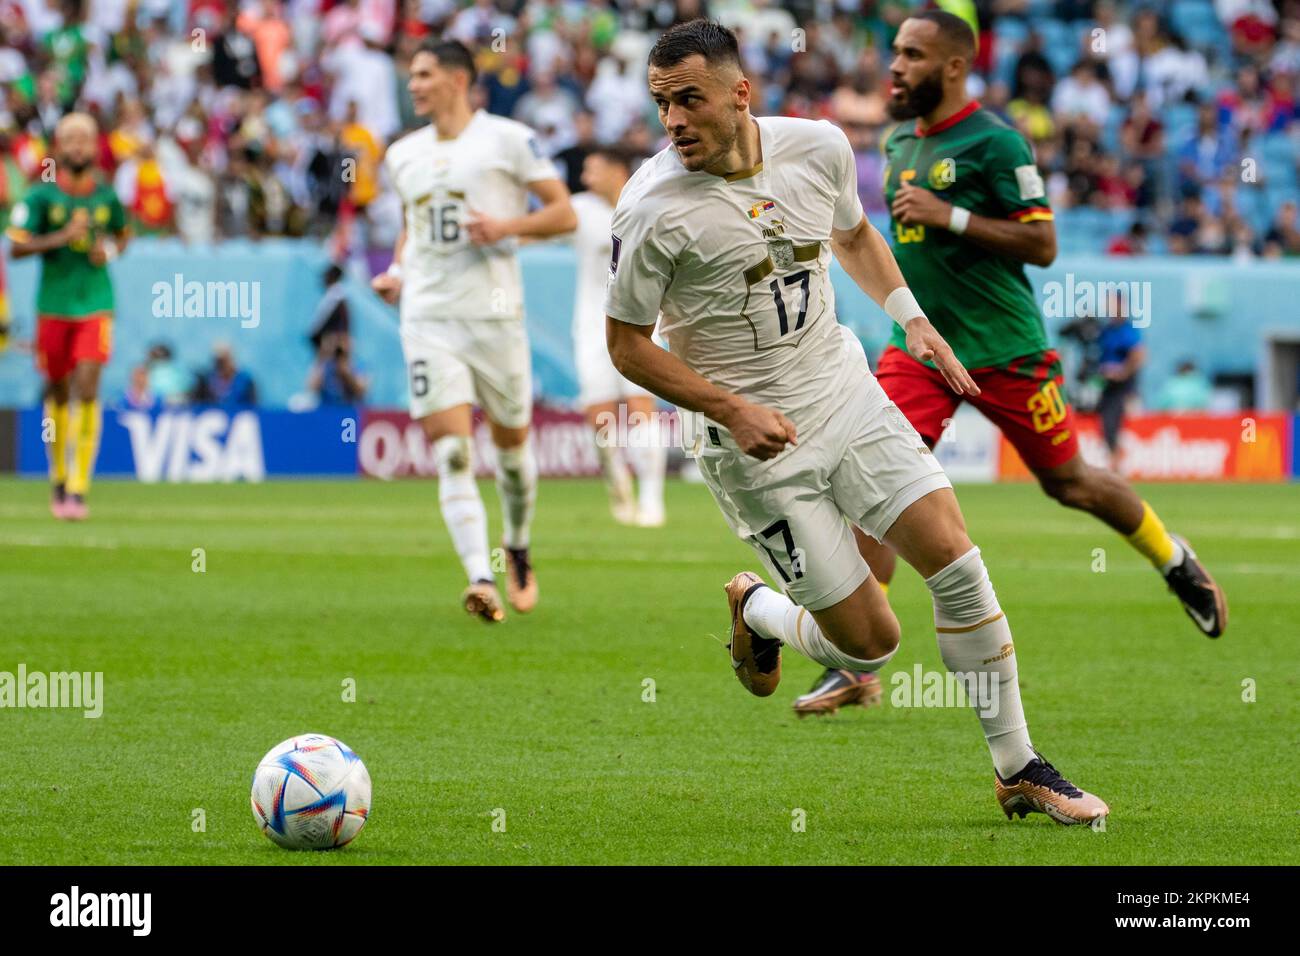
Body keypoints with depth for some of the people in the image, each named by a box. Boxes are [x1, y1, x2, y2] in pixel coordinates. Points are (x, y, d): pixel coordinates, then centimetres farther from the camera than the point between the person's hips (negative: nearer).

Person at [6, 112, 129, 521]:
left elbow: (122, 236, 20)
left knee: (87, 390, -13)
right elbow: (17, 246, -8)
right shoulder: (41, 196, -4)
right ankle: (58, 477, 31)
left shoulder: (107, 196, 3)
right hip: (53, 306, 0)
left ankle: (79, 489, -14)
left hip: (96, 304, 0)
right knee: (58, 392, 10)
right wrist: (62, 237, -20)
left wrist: (110, 251, -2)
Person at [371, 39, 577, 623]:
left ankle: (518, 552, 37)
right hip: (427, 317, 3)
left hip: (494, 312, -3)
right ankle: (480, 580, -22)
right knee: (451, 454, -13)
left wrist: (507, 226, -17)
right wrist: (396, 273, 11)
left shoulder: (507, 139, -1)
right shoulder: (404, 155, 14)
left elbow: (564, 214, -1)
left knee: (511, 443, 10)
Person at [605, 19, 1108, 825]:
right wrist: (732, 409, -19)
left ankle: (1020, 771, 6)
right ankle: (756, 612, 31)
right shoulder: (654, 209, -20)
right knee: (871, 644, -4)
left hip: (848, 397, 4)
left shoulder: (818, 147, -6)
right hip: (756, 448, -4)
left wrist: (912, 318, 8)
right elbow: (627, 343, -9)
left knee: (957, 560, -8)